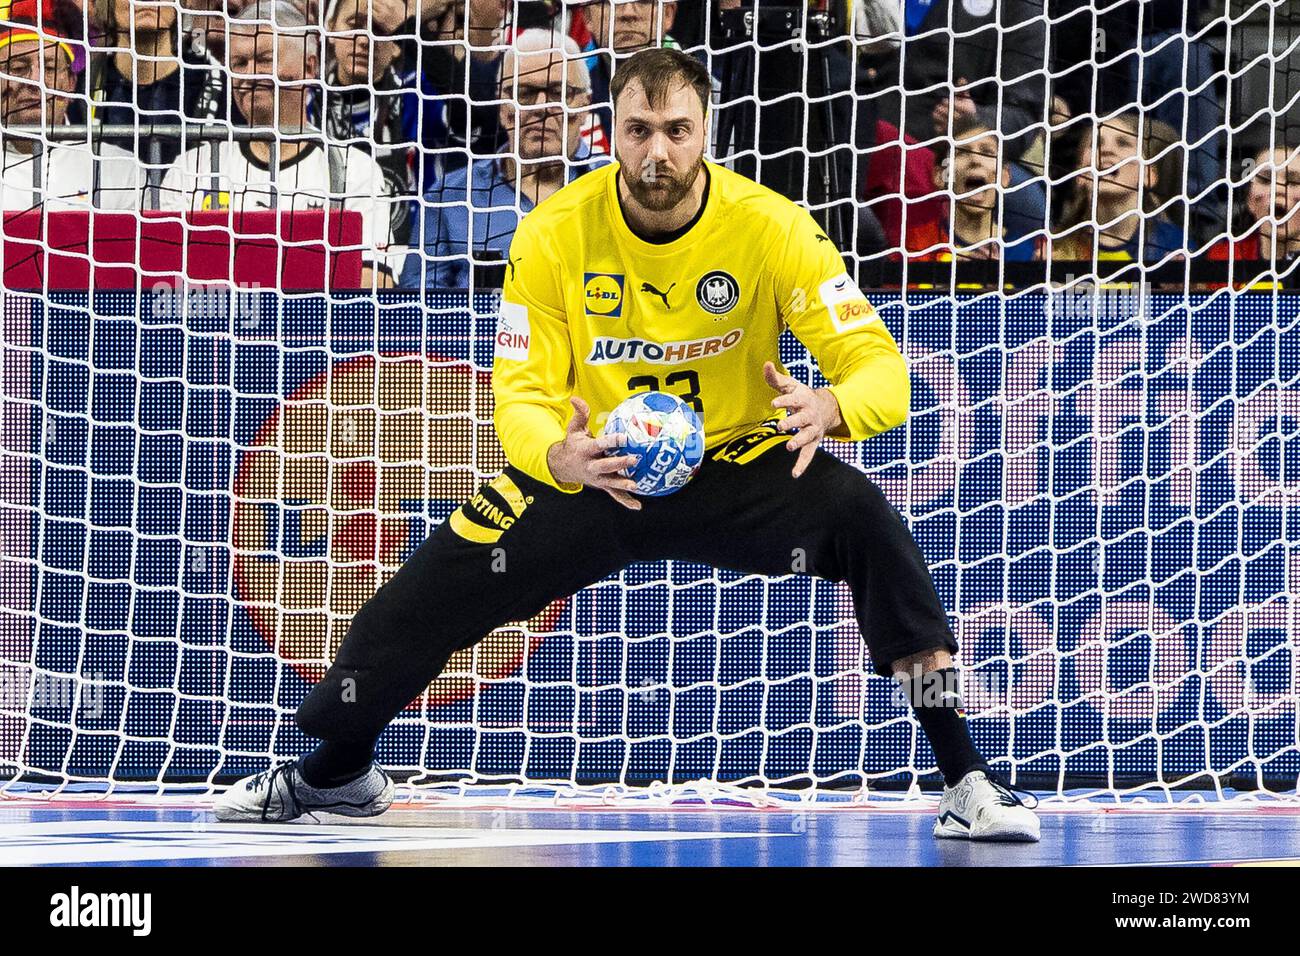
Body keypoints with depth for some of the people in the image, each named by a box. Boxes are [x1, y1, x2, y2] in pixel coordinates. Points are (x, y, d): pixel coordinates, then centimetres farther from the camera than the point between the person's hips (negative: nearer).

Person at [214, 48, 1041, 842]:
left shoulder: (770, 226, -19)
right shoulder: (555, 232, -15)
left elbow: (879, 365, -21)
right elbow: (521, 393, -15)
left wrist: (828, 407, -46)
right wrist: (560, 456, -40)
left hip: (737, 466, -1)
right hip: (594, 469, 2)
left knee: (861, 515, -29)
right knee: (443, 576, -10)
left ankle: (964, 777, -23)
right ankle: (337, 772, 18)